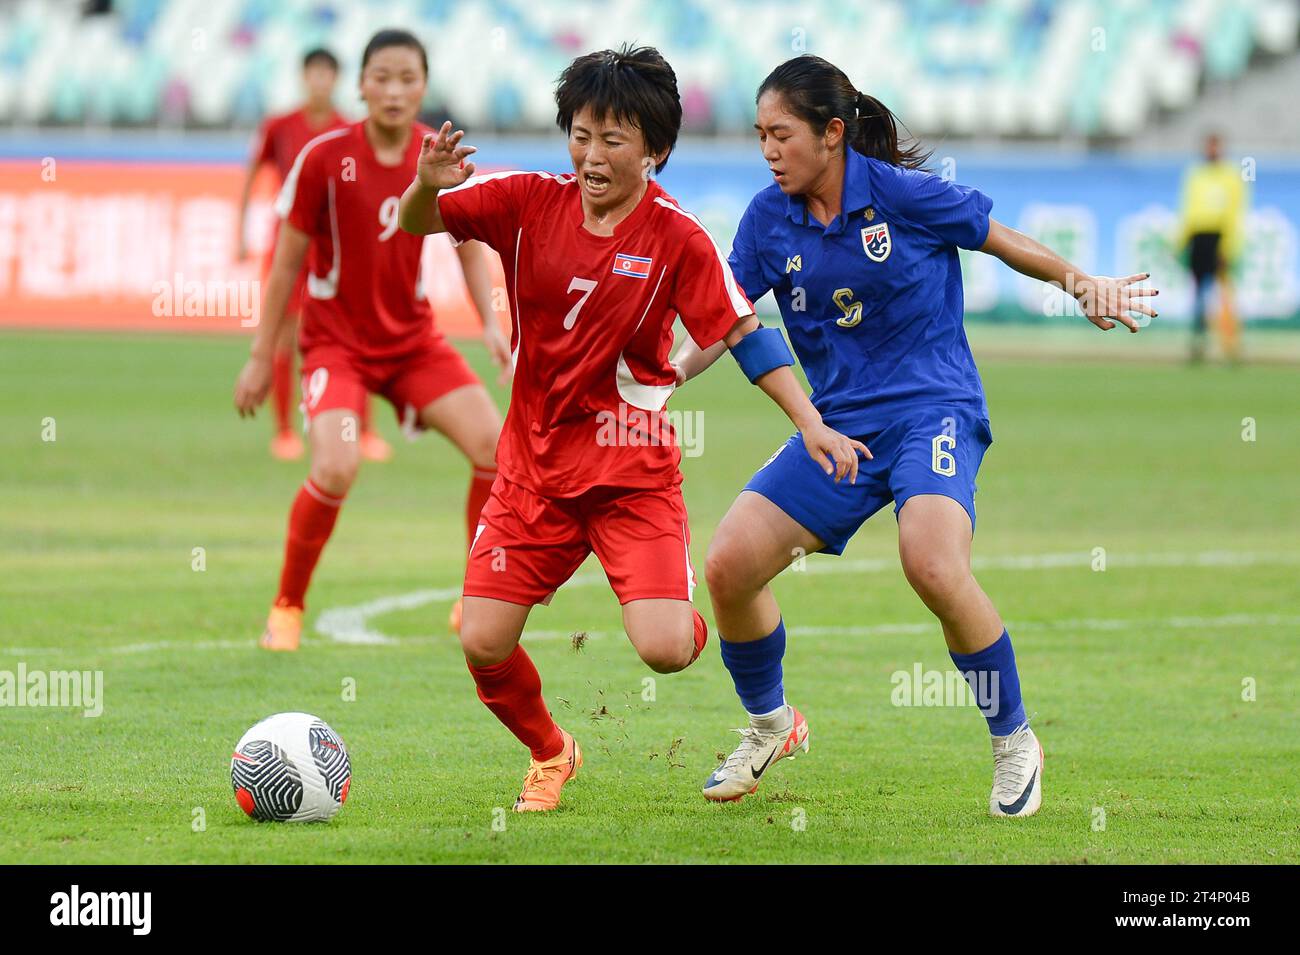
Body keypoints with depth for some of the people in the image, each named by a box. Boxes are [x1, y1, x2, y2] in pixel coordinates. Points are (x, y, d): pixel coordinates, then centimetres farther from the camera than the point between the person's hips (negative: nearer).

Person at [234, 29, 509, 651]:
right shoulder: (324, 157, -14)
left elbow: (470, 246, 9)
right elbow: (287, 261, -6)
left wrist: (490, 324, -6)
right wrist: (260, 359, -3)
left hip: (413, 339, 4)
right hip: (335, 339, -4)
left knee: (493, 446, -12)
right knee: (338, 467, -26)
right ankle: (287, 608, -2)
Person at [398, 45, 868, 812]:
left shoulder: (677, 238, -10)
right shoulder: (529, 203, -4)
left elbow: (744, 333, -7)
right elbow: (418, 224, -4)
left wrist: (812, 424, -15)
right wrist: (429, 184, -28)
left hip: (632, 468, -3)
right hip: (534, 462, 3)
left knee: (663, 650, -18)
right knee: (484, 644, -6)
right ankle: (551, 755, 25)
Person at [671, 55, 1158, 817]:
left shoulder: (901, 193, -11)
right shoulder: (770, 219, 2)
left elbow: (1004, 240, 1)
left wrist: (1084, 284, -10)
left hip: (933, 408, -5)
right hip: (839, 424, 5)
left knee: (935, 570, -31)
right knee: (730, 565, -7)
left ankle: (1015, 743, -9)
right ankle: (771, 726, 20)